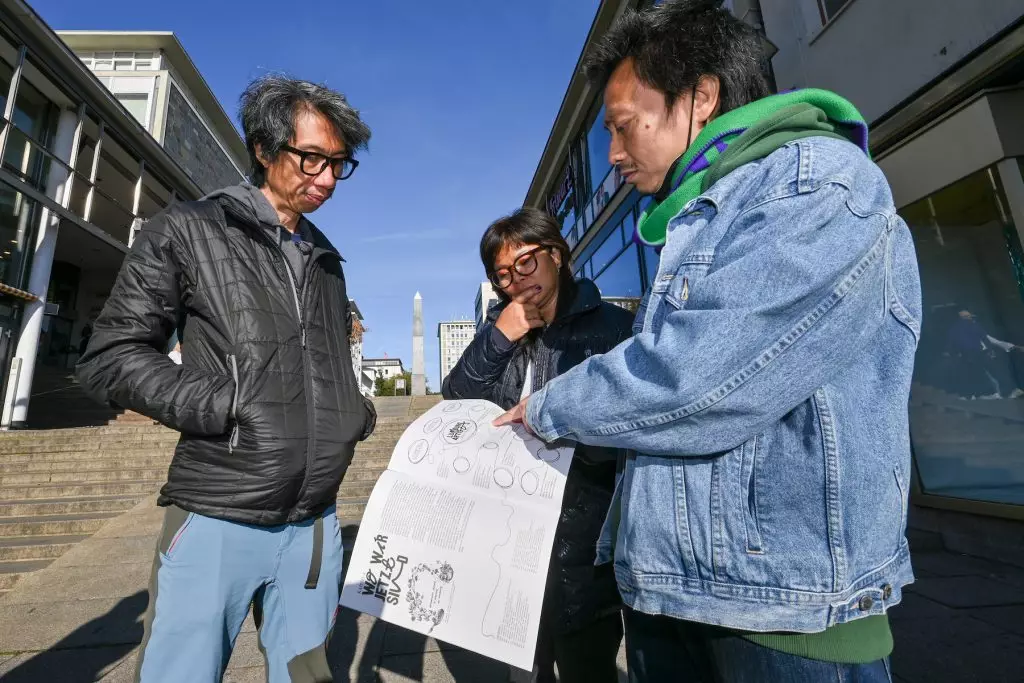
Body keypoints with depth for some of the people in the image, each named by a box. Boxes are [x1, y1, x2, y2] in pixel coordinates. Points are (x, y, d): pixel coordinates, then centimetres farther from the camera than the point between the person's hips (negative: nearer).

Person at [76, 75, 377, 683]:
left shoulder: (326, 261, 13)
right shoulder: (189, 232, -2)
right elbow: (111, 358, -6)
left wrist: (355, 412, 0)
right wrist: (230, 410, -18)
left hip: (315, 524, 5)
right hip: (217, 520, -4)